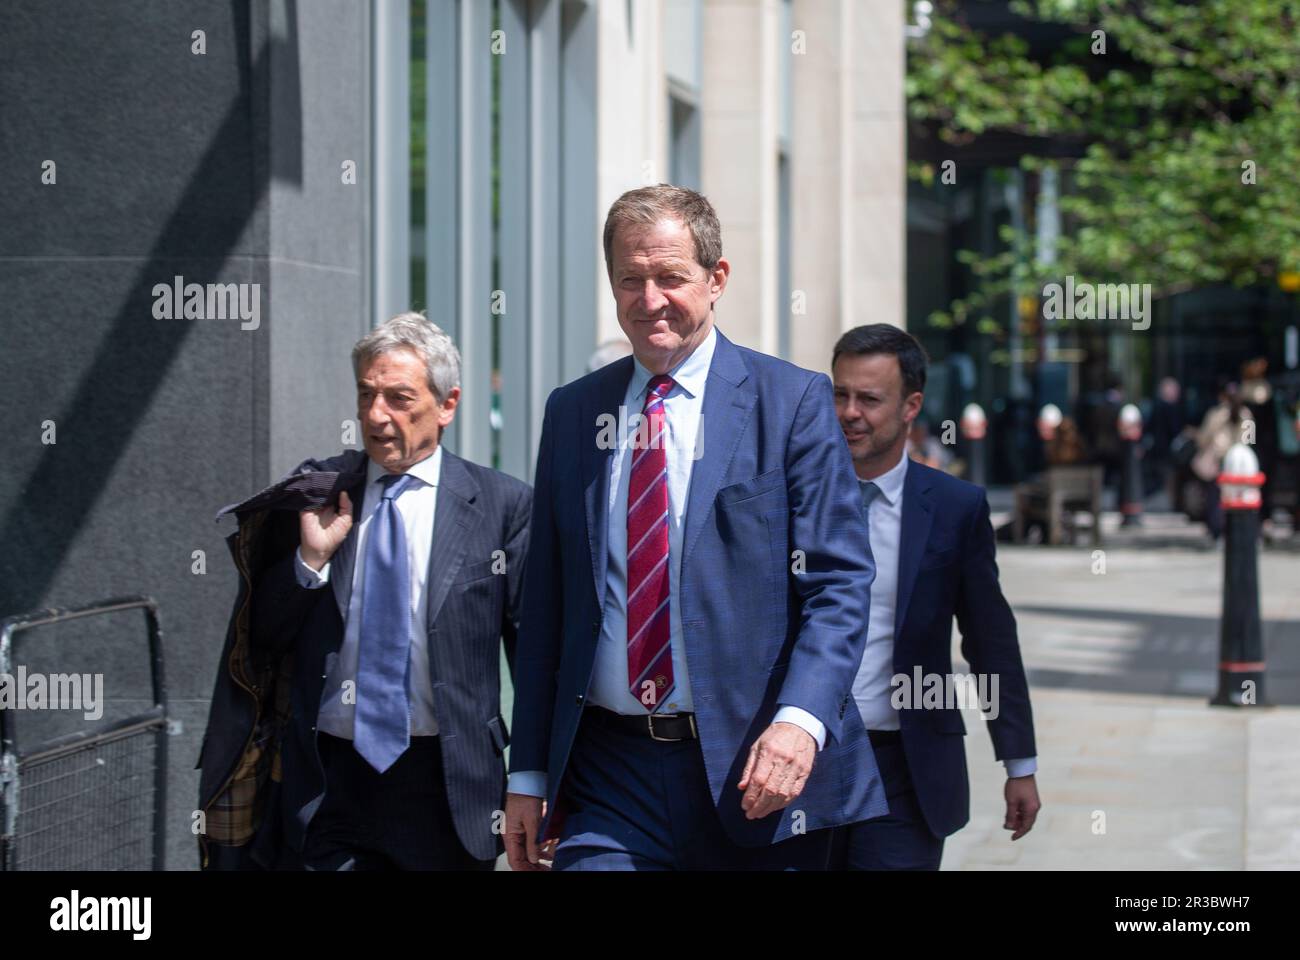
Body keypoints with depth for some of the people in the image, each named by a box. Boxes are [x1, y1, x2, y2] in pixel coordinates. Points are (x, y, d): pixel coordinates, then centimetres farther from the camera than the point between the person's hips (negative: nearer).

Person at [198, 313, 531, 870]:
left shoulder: (502, 506, 1)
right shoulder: (315, 495, 7)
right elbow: (261, 637, 9)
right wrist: (310, 557, -8)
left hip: (445, 791, -1)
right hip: (324, 785, 1)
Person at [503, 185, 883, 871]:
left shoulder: (792, 400, -1)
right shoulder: (571, 411, 10)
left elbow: (839, 582, -6)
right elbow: (545, 603, 12)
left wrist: (800, 720, -22)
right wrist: (527, 775, 8)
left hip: (753, 770, -2)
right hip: (607, 771, 2)